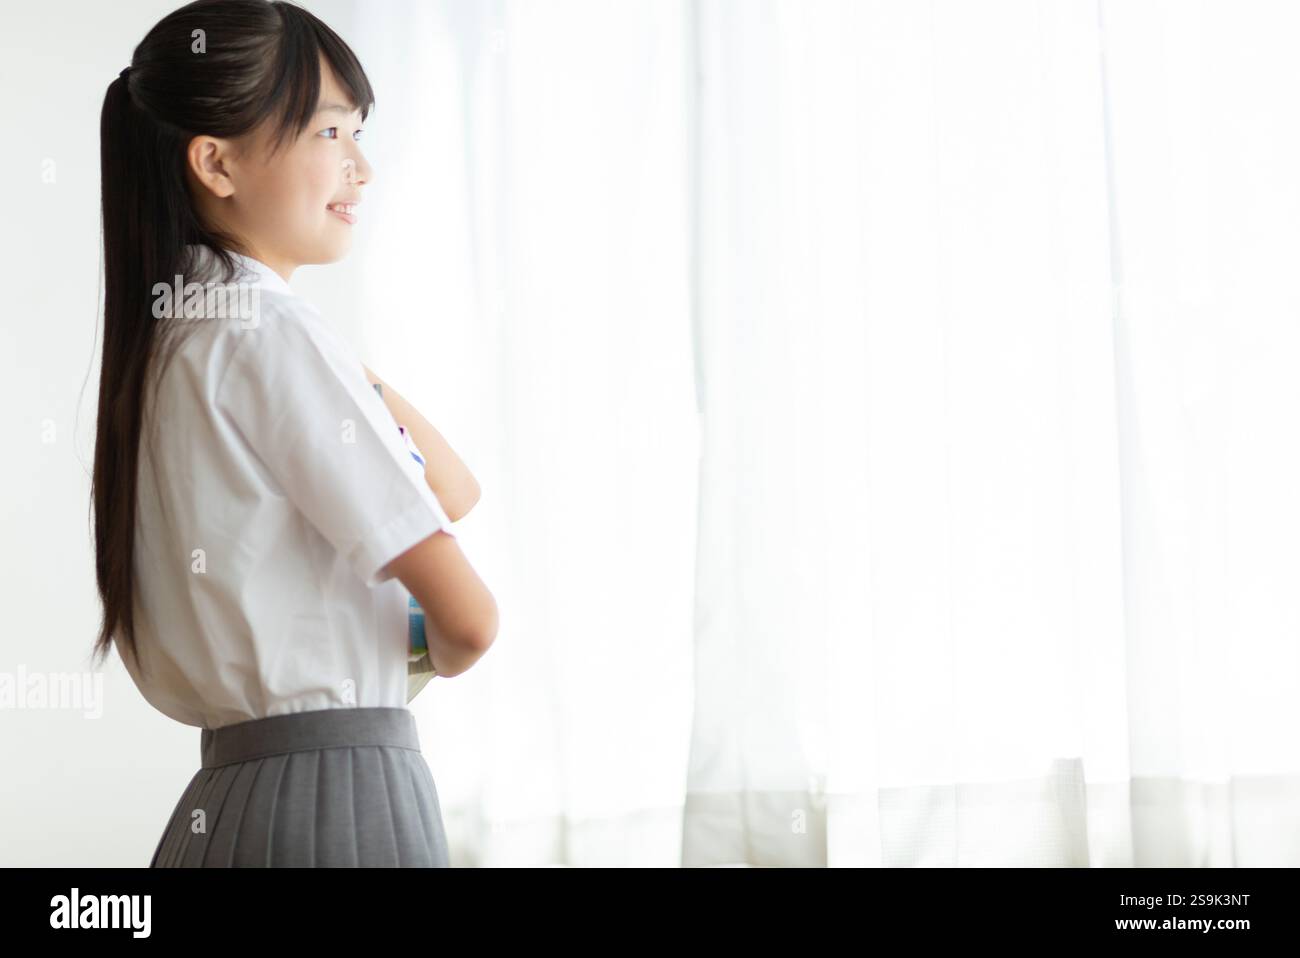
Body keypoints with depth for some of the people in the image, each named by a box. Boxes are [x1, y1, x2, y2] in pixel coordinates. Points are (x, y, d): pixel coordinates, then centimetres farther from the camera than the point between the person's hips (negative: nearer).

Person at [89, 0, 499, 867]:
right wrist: (436, 656, 8)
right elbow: (468, 617, -14)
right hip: (342, 793, -9)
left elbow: (454, 493, 15)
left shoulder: (176, 337, 13)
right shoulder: (274, 334, -14)